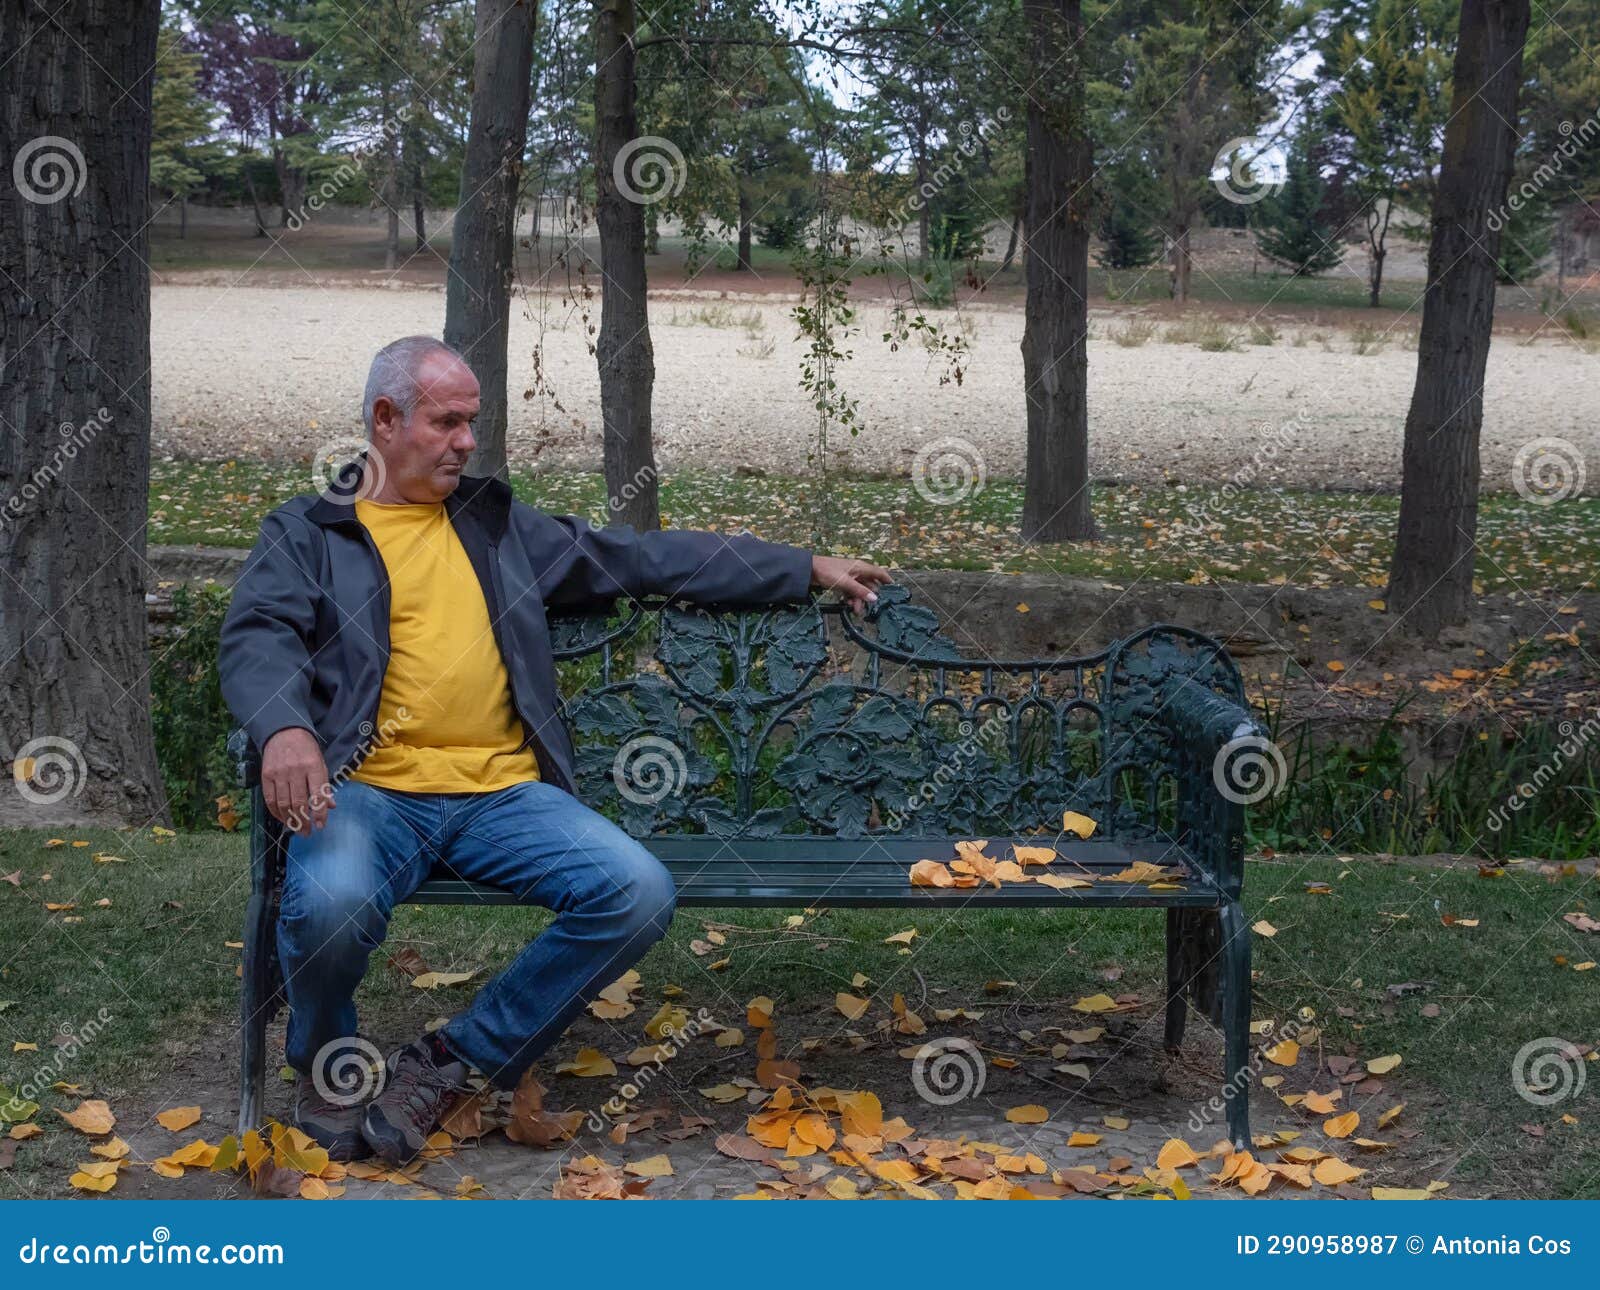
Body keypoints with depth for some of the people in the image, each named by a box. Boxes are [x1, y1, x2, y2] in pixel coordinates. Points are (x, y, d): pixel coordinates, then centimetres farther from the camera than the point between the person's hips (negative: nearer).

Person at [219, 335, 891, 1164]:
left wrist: (806, 569, 25)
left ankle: (452, 1062, -5)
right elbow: (257, 637, -4)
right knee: (331, 900, -36)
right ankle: (328, 1061, 1)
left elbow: (650, 560, 26)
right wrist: (284, 727, -28)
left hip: (501, 792, 4)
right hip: (371, 791, -3)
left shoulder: (498, 525, 24)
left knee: (639, 892, -22)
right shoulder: (305, 533, 13)